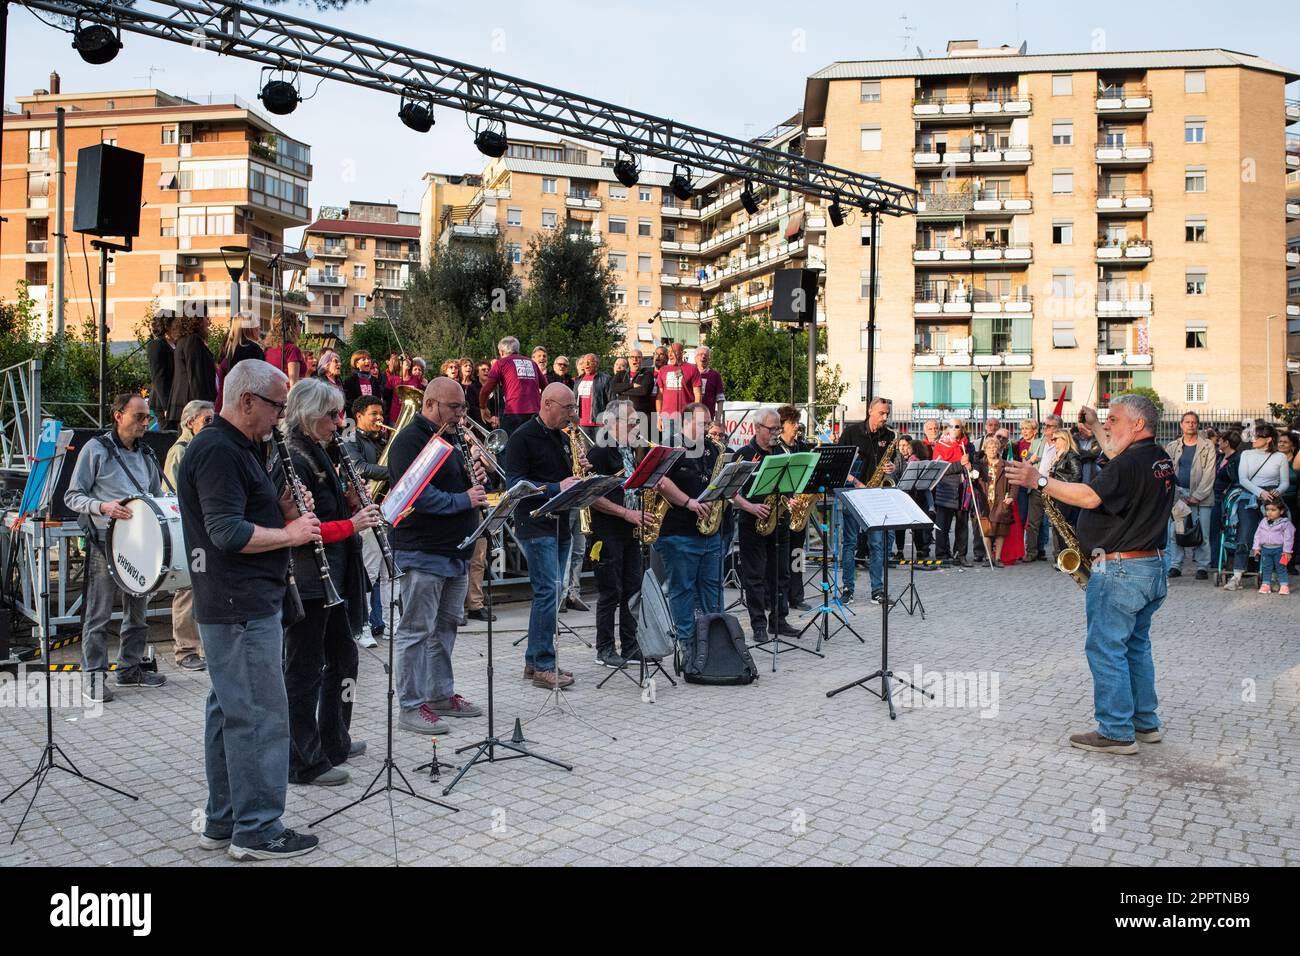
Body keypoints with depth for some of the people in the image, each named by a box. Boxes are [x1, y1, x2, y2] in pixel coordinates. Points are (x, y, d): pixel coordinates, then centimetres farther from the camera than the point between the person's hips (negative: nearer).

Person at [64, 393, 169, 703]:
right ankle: (94, 677, 5)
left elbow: (157, 496, 23)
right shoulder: (96, 449, -3)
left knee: (138, 610, 13)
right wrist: (103, 507, -21)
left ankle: (130, 668, 25)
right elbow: (72, 496, -4)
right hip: (105, 541, -6)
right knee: (98, 613, -3)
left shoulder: (146, 456, 15)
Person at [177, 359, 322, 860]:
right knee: (261, 716, -5)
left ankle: (223, 822, 25)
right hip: (240, 606, -11)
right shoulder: (217, 451, -16)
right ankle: (257, 830, 5)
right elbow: (228, 532, -24)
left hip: (238, 603, 11)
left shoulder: (238, 448, 16)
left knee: (230, 712, 15)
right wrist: (290, 535, -13)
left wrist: (286, 508, 3)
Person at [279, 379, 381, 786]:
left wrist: (352, 503, 2)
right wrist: (351, 525, -22)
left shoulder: (316, 455, 13)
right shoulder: (292, 459, -17)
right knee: (305, 669, 0)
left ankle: (334, 741, 35)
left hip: (331, 577, 10)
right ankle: (304, 763, 11)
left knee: (342, 658, 20)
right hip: (307, 580, -10)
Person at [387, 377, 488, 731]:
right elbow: (419, 495, -23)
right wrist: (464, 499, -18)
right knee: (416, 631, -2)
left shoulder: (451, 438, 17)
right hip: (423, 552, -9)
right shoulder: (409, 440, -12)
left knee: (445, 627, 16)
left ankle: (442, 694, 27)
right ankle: (411, 706, 5)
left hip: (456, 551, 9)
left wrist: (474, 479, 4)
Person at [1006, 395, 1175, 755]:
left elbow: (1089, 497, -30)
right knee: (1135, 646, 19)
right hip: (1152, 567, 10)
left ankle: (1116, 733, 1)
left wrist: (1039, 481, -30)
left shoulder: (1131, 463, -19)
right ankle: (1145, 722, 26)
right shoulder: (1160, 459, 11)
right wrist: (1094, 426, 34)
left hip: (1119, 570, -10)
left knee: (1106, 648, -3)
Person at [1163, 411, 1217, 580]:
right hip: (1178, 495, 2)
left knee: (1202, 533, -3)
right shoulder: (1172, 447, 12)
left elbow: (1209, 473, -2)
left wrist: (1197, 496, -8)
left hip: (1201, 496, -2)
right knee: (1174, 531, -2)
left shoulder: (1208, 446, 4)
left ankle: (1203, 567, 4)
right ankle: (1175, 565, 4)